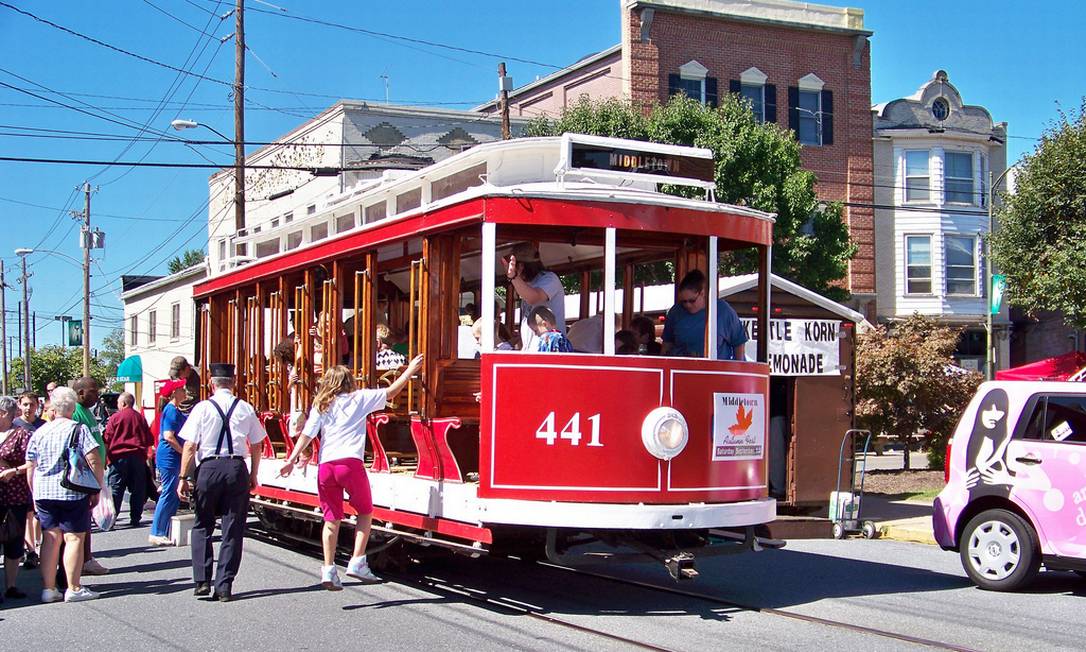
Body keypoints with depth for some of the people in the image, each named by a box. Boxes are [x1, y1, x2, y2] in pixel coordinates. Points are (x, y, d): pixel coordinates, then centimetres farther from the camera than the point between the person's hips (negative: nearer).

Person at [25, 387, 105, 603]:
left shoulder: (39, 432, 8)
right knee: (74, 538, 1)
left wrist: (35, 494, 21)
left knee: (50, 538, 10)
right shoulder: (79, 429, -5)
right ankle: (74, 589, 2)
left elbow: (30, 468, 11)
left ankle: (48, 588, 12)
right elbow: (94, 461, -11)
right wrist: (97, 489, -3)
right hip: (73, 492, -4)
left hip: (43, 492, 4)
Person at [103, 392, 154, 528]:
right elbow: (149, 440, 9)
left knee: (116, 490, 1)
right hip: (138, 457, 2)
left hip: (119, 457, -2)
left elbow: (107, 439, -3)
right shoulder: (140, 417, 7)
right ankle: (135, 519, 5)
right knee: (138, 490, 7)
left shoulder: (115, 417, -2)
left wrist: (106, 457, 5)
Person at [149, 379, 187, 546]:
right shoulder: (171, 411, -14)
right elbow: (169, 437, -22)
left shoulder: (176, 410, 16)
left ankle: (164, 532, 17)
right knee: (168, 494, -8)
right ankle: (156, 534, -4)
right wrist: (184, 452, -15)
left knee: (174, 495, 12)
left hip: (174, 457, 10)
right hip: (169, 457, -10)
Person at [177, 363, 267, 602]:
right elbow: (256, 445, 8)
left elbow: (190, 446, -6)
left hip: (208, 468, -1)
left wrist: (184, 477, 0)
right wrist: (253, 475, 19)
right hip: (237, 468, 2)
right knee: (233, 529, 6)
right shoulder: (245, 409, 4)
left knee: (202, 526, 14)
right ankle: (224, 586, 6)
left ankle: (202, 580, 8)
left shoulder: (202, 408, -3)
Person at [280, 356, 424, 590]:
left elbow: (307, 434, 4)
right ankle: (357, 562, 4)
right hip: (351, 463, -3)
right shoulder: (359, 399, 9)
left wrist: (291, 460, 2)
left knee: (331, 519, 9)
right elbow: (391, 392, 14)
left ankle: (328, 570, 2)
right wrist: (410, 371, 24)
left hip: (326, 466, 3)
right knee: (365, 512, 14)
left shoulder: (320, 406, 15)